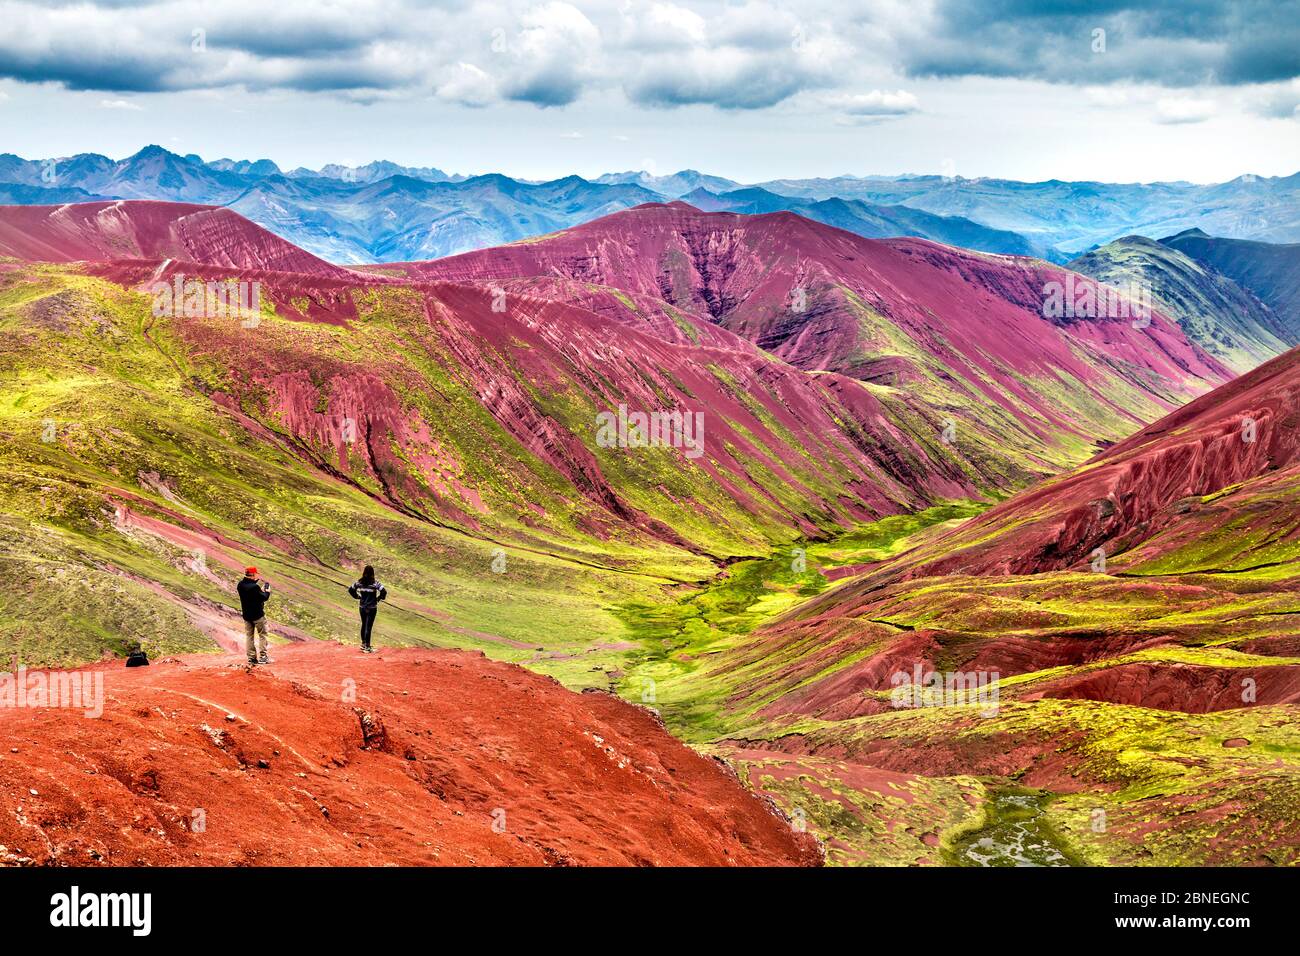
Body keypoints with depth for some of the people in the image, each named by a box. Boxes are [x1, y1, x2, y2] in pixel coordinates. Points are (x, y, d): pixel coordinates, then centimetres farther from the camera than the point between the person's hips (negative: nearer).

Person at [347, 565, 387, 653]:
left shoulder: (359, 583, -2)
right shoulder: (374, 583, -16)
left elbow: (350, 590, 7)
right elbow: (384, 591, -24)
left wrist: (357, 596, 12)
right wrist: (379, 598, -7)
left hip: (362, 607, 5)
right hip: (372, 608, -5)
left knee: (364, 625, 19)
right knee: (368, 627, -1)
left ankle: (363, 644, 31)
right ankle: (367, 647, 2)